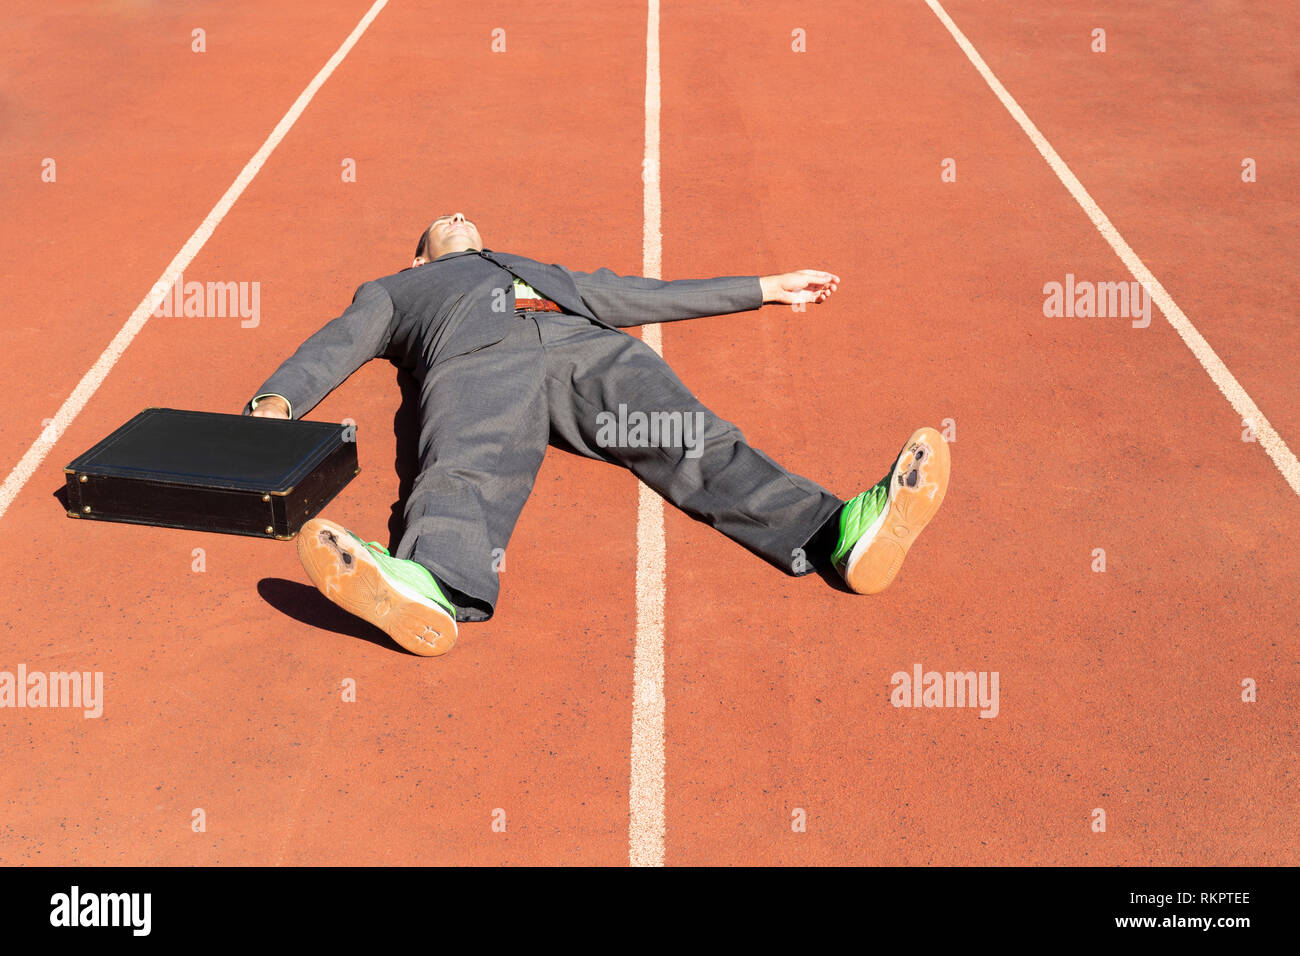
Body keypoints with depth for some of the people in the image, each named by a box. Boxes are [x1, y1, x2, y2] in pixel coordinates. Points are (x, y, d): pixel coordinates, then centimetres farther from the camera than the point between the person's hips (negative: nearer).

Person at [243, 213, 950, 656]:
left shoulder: (546, 271, 49)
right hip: (477, 356, -2)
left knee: (696, 445, -26)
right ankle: (429, 591, -68)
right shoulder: (392, 291, 41)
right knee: (464, 477, -37)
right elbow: (333, 347, 24)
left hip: (589, 343, 3)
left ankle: (844, 533, -49)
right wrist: (274, 403, 0)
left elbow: (646, 296, 46)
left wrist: (767, 288, 44)